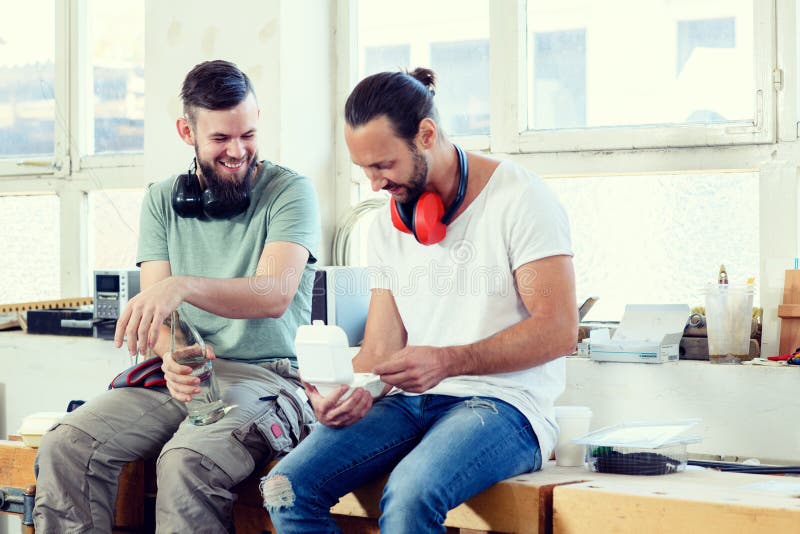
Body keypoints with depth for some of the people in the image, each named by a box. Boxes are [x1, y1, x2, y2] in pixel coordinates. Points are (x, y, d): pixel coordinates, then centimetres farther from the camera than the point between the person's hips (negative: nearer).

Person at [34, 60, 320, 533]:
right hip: (181, 375, 5)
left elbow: (275, 294, -17)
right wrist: (172, 356, -20)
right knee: (65, 447, -20)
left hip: (266, 374, -5)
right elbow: (153, 309, 6)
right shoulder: (163, 201, 14)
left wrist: (183, 285, -34)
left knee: (186, 462, -35)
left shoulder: (290, 191, -1)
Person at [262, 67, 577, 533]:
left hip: (504, 403, -6)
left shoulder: (520, 199, -6)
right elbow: (380, 349, 12)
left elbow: (558, 330, -14)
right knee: (287, 487, -18)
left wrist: (447, 362, -25)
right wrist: (351, 391, -12)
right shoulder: (388, 225, 14)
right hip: (409, 403, 6)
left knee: (409, 495, -36)